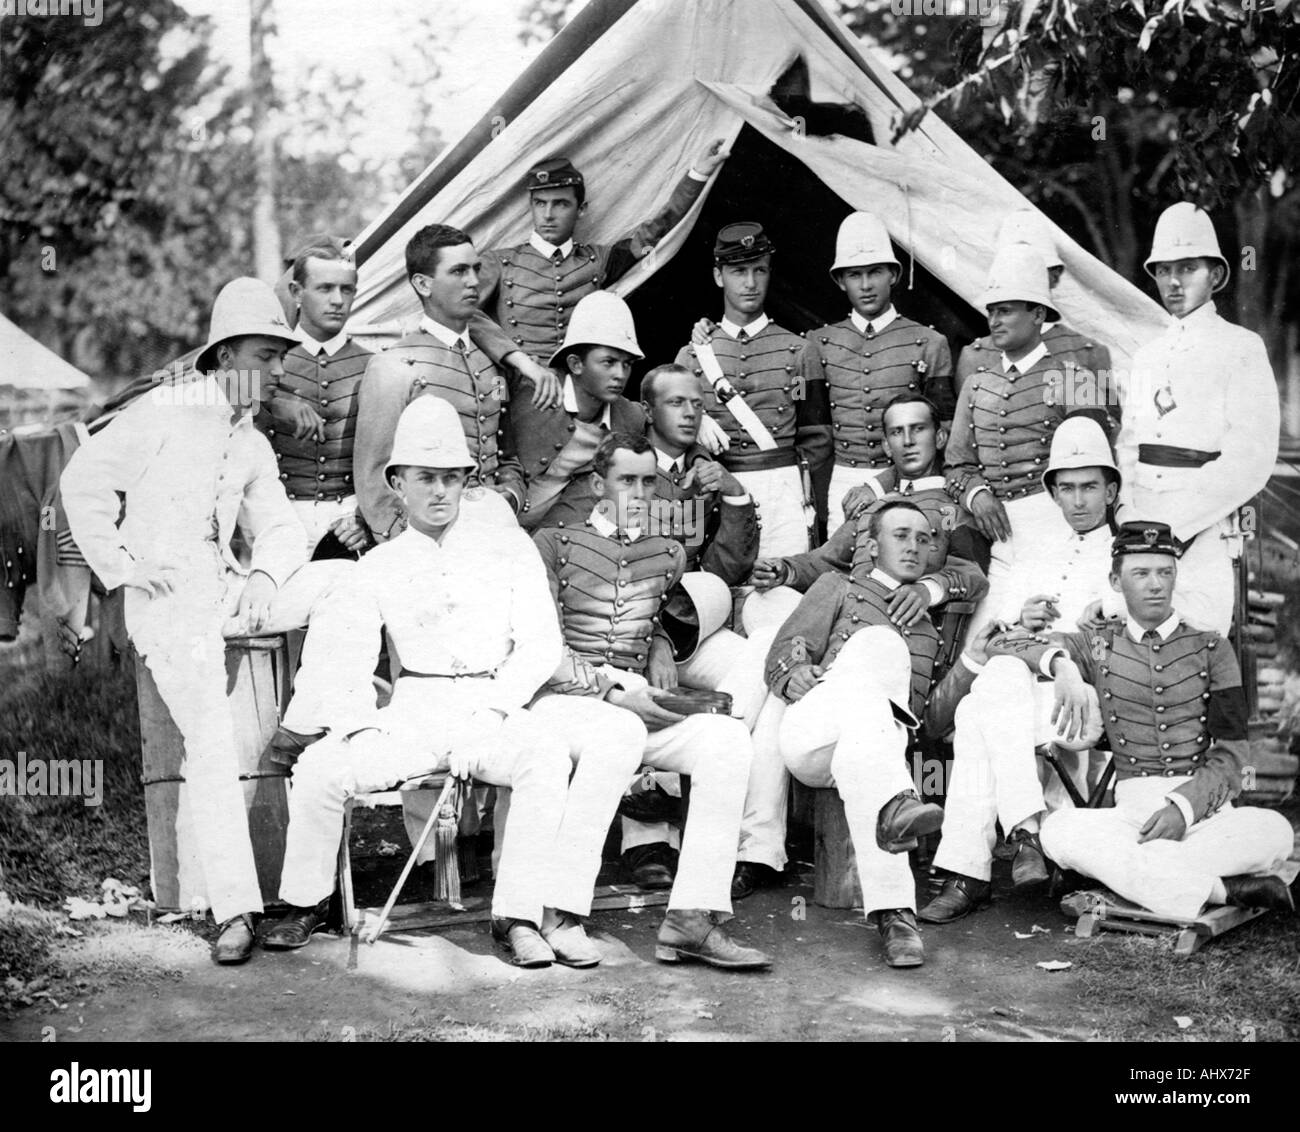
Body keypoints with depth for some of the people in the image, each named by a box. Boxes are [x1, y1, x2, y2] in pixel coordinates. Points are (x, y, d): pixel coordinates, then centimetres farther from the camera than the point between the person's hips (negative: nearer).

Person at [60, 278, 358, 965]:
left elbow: (278, 527, 18)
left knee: (346, 579, -11)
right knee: (209, 730, -19)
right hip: (164, 596, -6)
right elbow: (84, 482, 0)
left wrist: (265, 576, -4)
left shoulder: (254, 445, 21)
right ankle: (234, 909, -19)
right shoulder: (163, 413, 1)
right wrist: (120, 567, -7)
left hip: (227, 589, 6)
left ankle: (307, 731, -15)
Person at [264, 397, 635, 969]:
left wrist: (484, 717, -14)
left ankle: (518, 913, -25)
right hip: (414, 709, 1)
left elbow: (541, 646, 0)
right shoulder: (378, 568, 12)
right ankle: (305, 905, 1)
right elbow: (350, 664, 7)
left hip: (496, 707, -1)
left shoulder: (508, 546, 8)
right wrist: (360, 723, -15)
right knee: (319, 768, -22)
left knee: (547, 755, -34)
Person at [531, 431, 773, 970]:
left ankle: (693, 917, -33)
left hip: (634, 707, 4)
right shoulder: (554, 543, 8)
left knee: (727, 737, -24)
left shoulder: (669, 554, 20)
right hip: (564, 702, -4)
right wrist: (611, 688, -11)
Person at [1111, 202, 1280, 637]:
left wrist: (1174, 520, -13)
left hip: (1203, 532, -5)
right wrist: (1130, 513, -3)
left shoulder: (1242, 348, 2)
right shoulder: (1146, 356, 20)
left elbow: (1251, 460, -7)